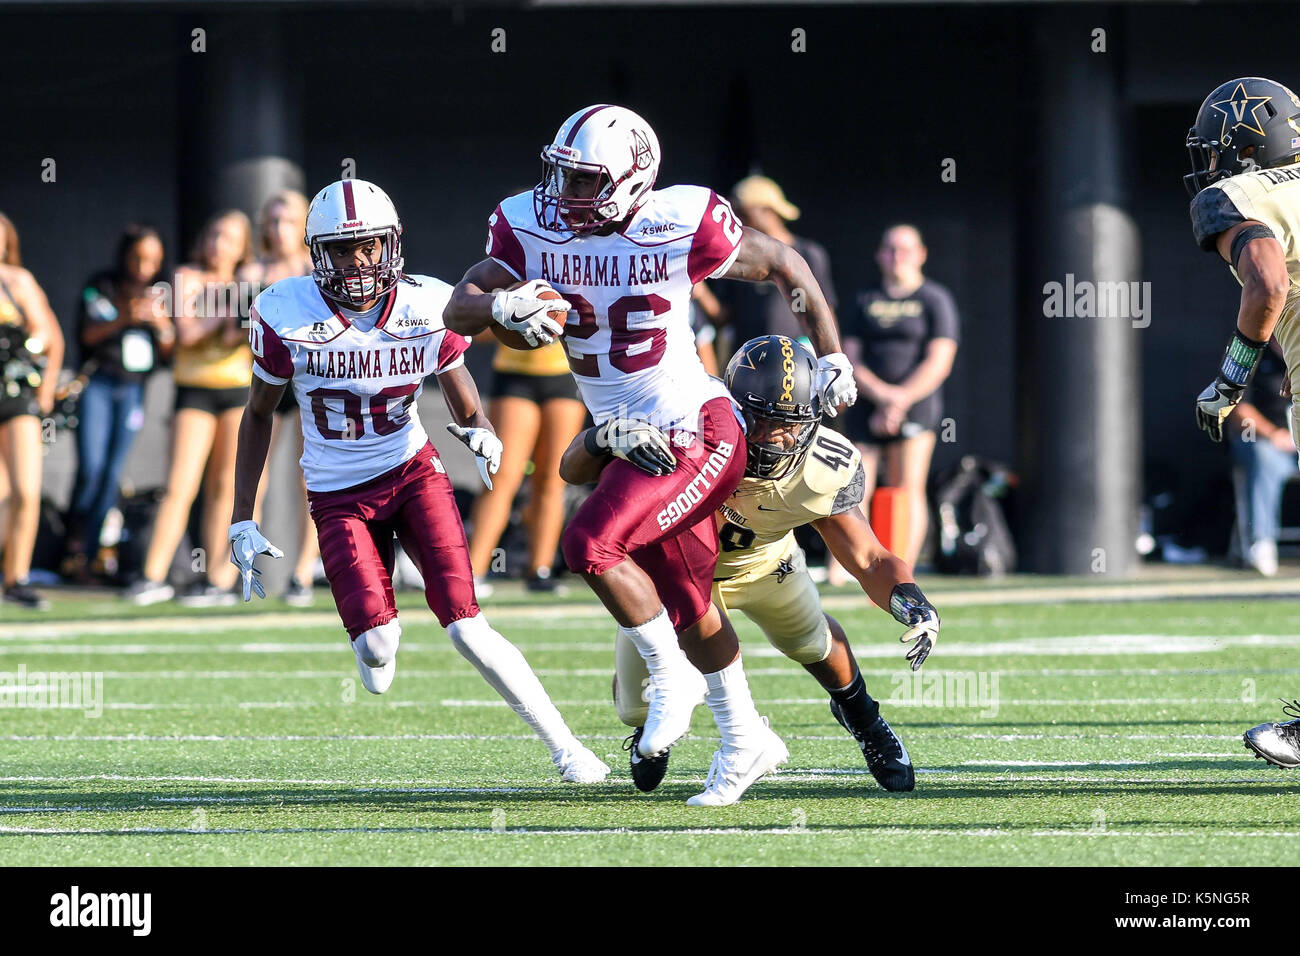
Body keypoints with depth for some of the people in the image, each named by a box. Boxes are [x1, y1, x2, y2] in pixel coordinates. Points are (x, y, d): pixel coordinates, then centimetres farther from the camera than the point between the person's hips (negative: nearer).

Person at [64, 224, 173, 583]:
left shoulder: (158, 295, 7)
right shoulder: (100, 287, -1)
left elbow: (168, 352, 7)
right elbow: (86, 335, -7)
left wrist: (162, 324, -13)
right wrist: (122, 319, -21)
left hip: (134, 390, 3)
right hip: (97, 384, -3)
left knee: (112, 474, -2)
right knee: (90, 468, -14)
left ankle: (86, 558, 1)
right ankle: (74, 545, 2)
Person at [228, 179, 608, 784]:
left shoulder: (427, 310, -10)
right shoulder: (286, 318, -13)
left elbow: (468, 412, 4)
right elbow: (258, 416, 3)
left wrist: (482, 437, -20)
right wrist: (242, 520, 1)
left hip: (412, 473, 0)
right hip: (338, 500, 0)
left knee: (467, 631, -16)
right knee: (376, 653, -19)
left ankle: (564, 747, -3)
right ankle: (378, 640, 20)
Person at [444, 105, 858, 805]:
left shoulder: (681, 227, -17)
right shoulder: (532, 230, -6)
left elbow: (784, 265, -2)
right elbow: (457, 311, -13)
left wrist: (831, 360, 3)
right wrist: (504, 306, -36)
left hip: (694, 431, -6)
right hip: (627, 442, 6)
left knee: (590, 543, -23)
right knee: (689, 606, 16)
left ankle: (671, 675, -3)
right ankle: (746, 741, 33)